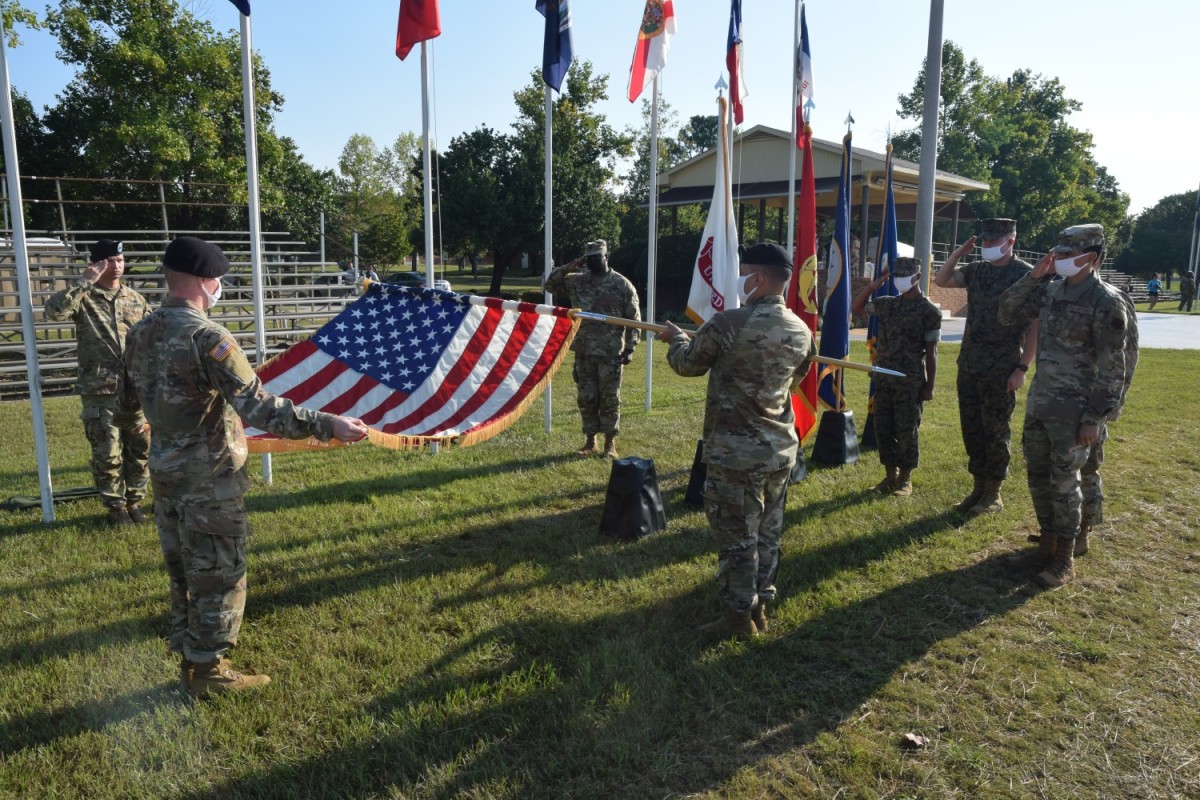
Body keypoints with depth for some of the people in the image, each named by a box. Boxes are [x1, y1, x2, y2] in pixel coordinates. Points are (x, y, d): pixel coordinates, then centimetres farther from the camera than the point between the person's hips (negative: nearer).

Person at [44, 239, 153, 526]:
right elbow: (54, 310, -23)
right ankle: (115, 506, 17)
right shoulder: (84, 298, -3)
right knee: (107, 454, 3)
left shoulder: (135, 299, 9)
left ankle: (134, 501, 24)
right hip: (99, 392, -3)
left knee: (140, 448, 9)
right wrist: (84, 282, -21)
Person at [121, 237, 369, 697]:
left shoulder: (141, 333, 4)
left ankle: (189, 660, 34)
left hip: (165, 472, 8)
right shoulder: (206, 336, -22)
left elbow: (129, 397, 19)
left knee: (184, 572, 20)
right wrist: (327, 425, -29)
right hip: (208, 479, -8)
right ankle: (208, 672, 19)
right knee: (219, 575, 7)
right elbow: (259, 408, -29)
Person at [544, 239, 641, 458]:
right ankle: (590, 440, 21)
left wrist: (629, 347, -9)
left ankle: (610, 442, 13)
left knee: (610, 398, 3)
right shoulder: (576, 281, 7)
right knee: (586, 398, 9)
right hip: (583, 351, 4)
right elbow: (550, 284, 9)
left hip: (610, 353, -4)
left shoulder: (622, 284, -3)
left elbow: (634, 318, -3)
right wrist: (569, 267, -4)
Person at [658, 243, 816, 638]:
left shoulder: (730, 323, -18)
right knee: (767, 534, 17)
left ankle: (739, 617, 18)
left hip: (735, 451, -6)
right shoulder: (802, 332, 2)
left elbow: (688, 364, -3)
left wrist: (676, 337, 17)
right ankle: (759, 608, 30)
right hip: (781, 449, 7)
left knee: (736, 537, 6)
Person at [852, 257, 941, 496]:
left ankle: (905, 479, 15)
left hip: (911, 382, -5)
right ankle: (890, 475, 22)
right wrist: (873, 286, 4)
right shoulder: (887, 304, 8)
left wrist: (929, 386, -9)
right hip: (883, 378, 5)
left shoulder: (929, 311, -6)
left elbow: (930, 352, -6)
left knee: (906, 432, 2)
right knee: (883, 430, 9)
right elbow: (857, 308, 18)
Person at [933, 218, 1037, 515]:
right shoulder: (976, 270, 10)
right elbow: (940, 279, 13)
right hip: (968, 365, 6)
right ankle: (979, 488, 24)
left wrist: (1022, 368, -15)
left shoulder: (1025, 274, -8)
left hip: (1001, 370, -6)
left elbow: (1035, 326, -10)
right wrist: (961, 251, 3)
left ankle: (993, 494, 14)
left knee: (996, 432, 3)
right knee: (971, 429, 11)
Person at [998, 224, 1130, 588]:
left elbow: (1111, 367, -14)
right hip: (1039, 401, 7)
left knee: (1064, 482, 0)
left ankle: (1065, 560, 14)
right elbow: (1007, 313, 12)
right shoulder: (1051, 290, 6)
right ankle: (1047, 545, 28)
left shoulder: (1106, 302, -13)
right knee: (1038, 475, 13)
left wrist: (1094, 417, -16)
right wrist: (1033, 276, 0)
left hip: (1073, 408, -7)